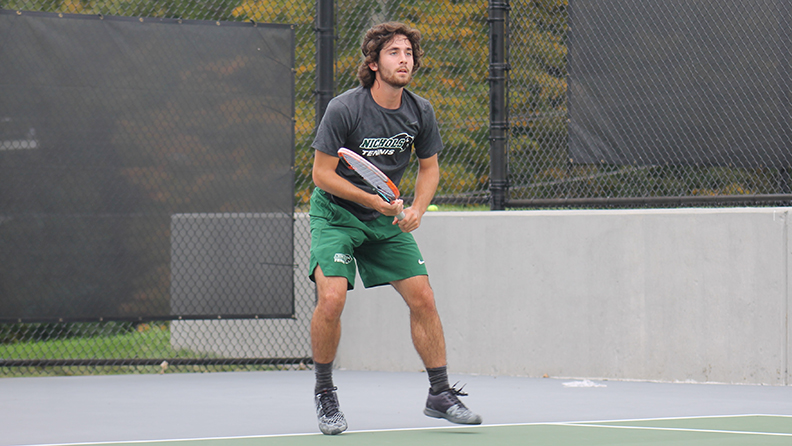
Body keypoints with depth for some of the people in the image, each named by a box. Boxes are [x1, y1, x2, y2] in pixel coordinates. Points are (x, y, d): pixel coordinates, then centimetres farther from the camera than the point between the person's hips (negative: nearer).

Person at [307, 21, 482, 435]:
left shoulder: (420, 111, -6)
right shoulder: (343, 109, -21)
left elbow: (429, 167, 7)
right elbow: (322, 173, -16)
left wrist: (416, 209, -10)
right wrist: (369, 199, -26)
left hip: (387, 217, 5)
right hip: (335, 213, -5)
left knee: (422, 297, -3)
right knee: (331, 297, -22)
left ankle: (440, 393, 12)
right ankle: (324, 394, -2)